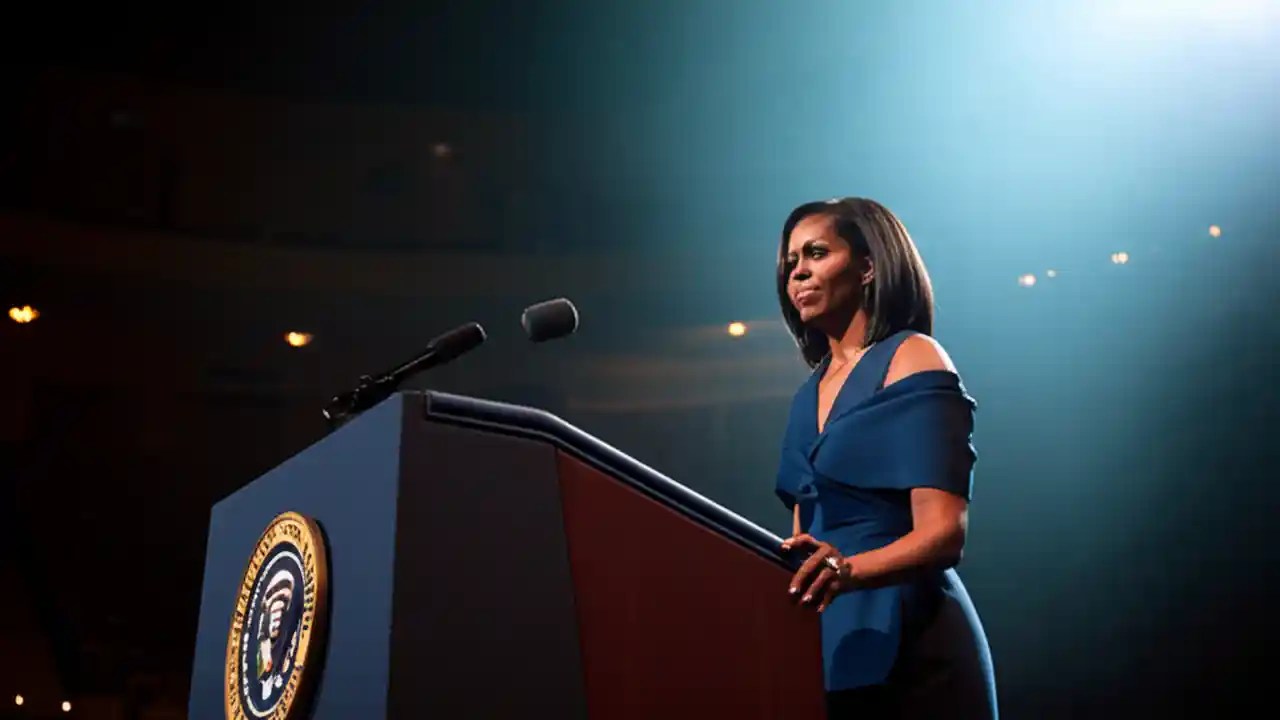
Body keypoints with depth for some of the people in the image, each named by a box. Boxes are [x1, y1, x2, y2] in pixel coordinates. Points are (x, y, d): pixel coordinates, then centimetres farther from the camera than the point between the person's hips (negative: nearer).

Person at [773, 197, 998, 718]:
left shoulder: (913, 359, -7)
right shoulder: (809, 396, 14)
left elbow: (943, 534, -18)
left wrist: (849, 569, -34)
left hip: (905, 643, -7)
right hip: (825, 643, 7)